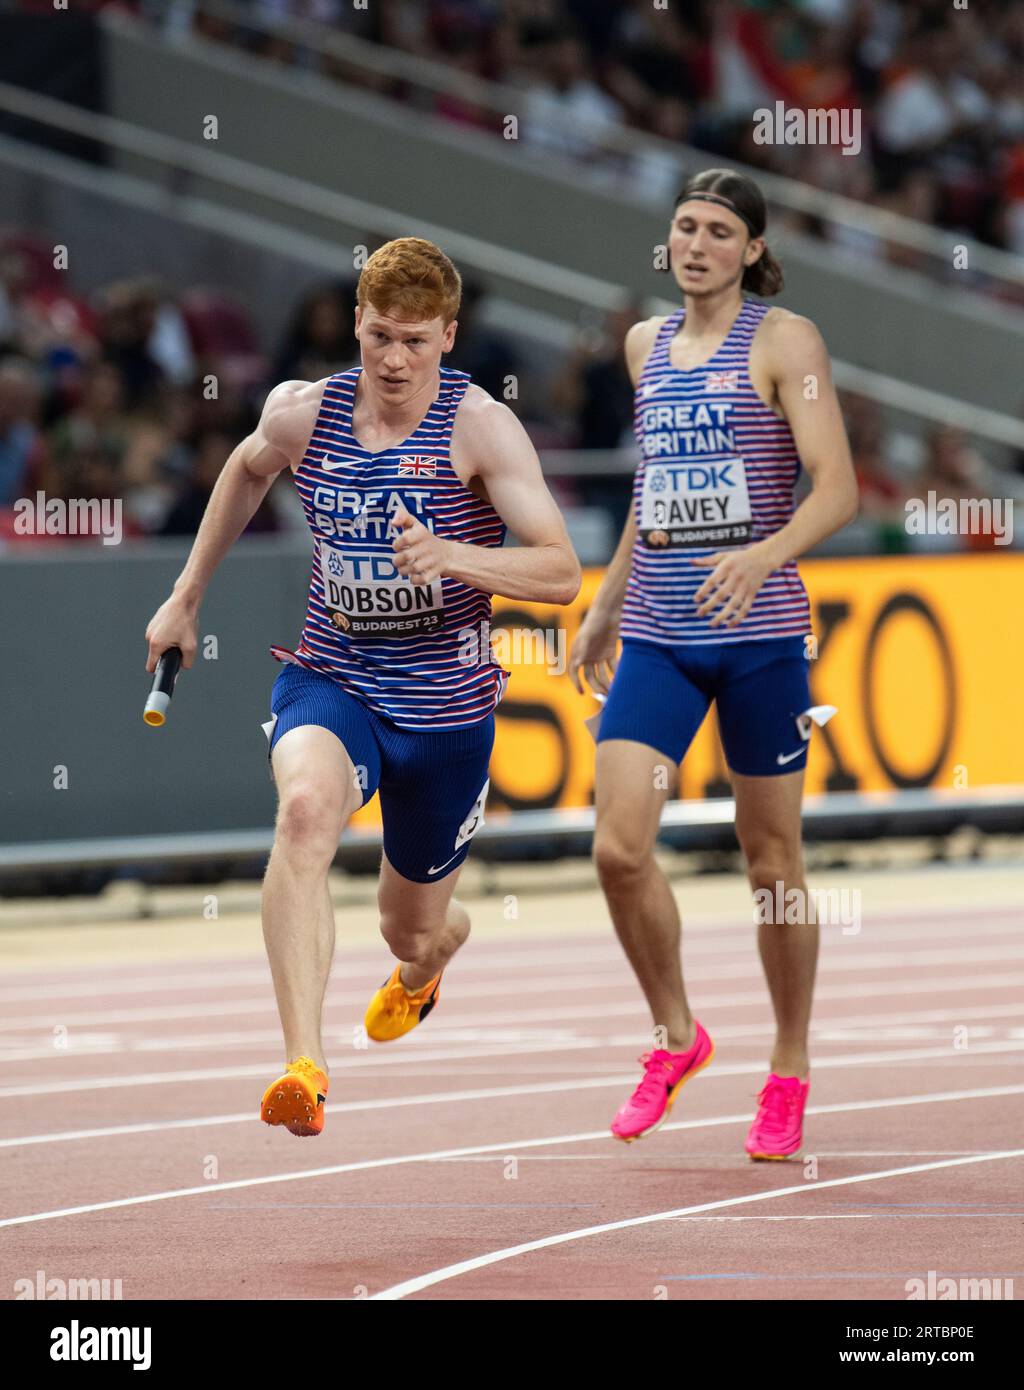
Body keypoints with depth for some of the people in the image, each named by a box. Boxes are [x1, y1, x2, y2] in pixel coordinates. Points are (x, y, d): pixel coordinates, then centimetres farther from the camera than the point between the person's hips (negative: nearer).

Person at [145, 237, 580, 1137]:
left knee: (415, 929, 16)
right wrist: (186, 598, 25)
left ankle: (423, 966, 61)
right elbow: (247, 471, 22)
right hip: (329, 683, 1)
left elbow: (562, 573, -17)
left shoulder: (480, 427, -13)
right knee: (305, 806, -36)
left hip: (446, 707, -1)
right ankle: (305, 1070, -45)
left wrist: (453, 556, -34)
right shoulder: (302, 414, -4)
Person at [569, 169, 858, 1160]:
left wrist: (763, 555, -30)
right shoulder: (646, 344, 13)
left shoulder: (783, 341, -4)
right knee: (618, 846, -10)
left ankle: (789, 1072, 19)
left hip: (758, 632, -4)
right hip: (656, 635, 4)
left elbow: (837, 489, -12)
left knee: (771, 862, 3)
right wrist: (603, 609, 26)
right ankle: (675, 1035, 11)